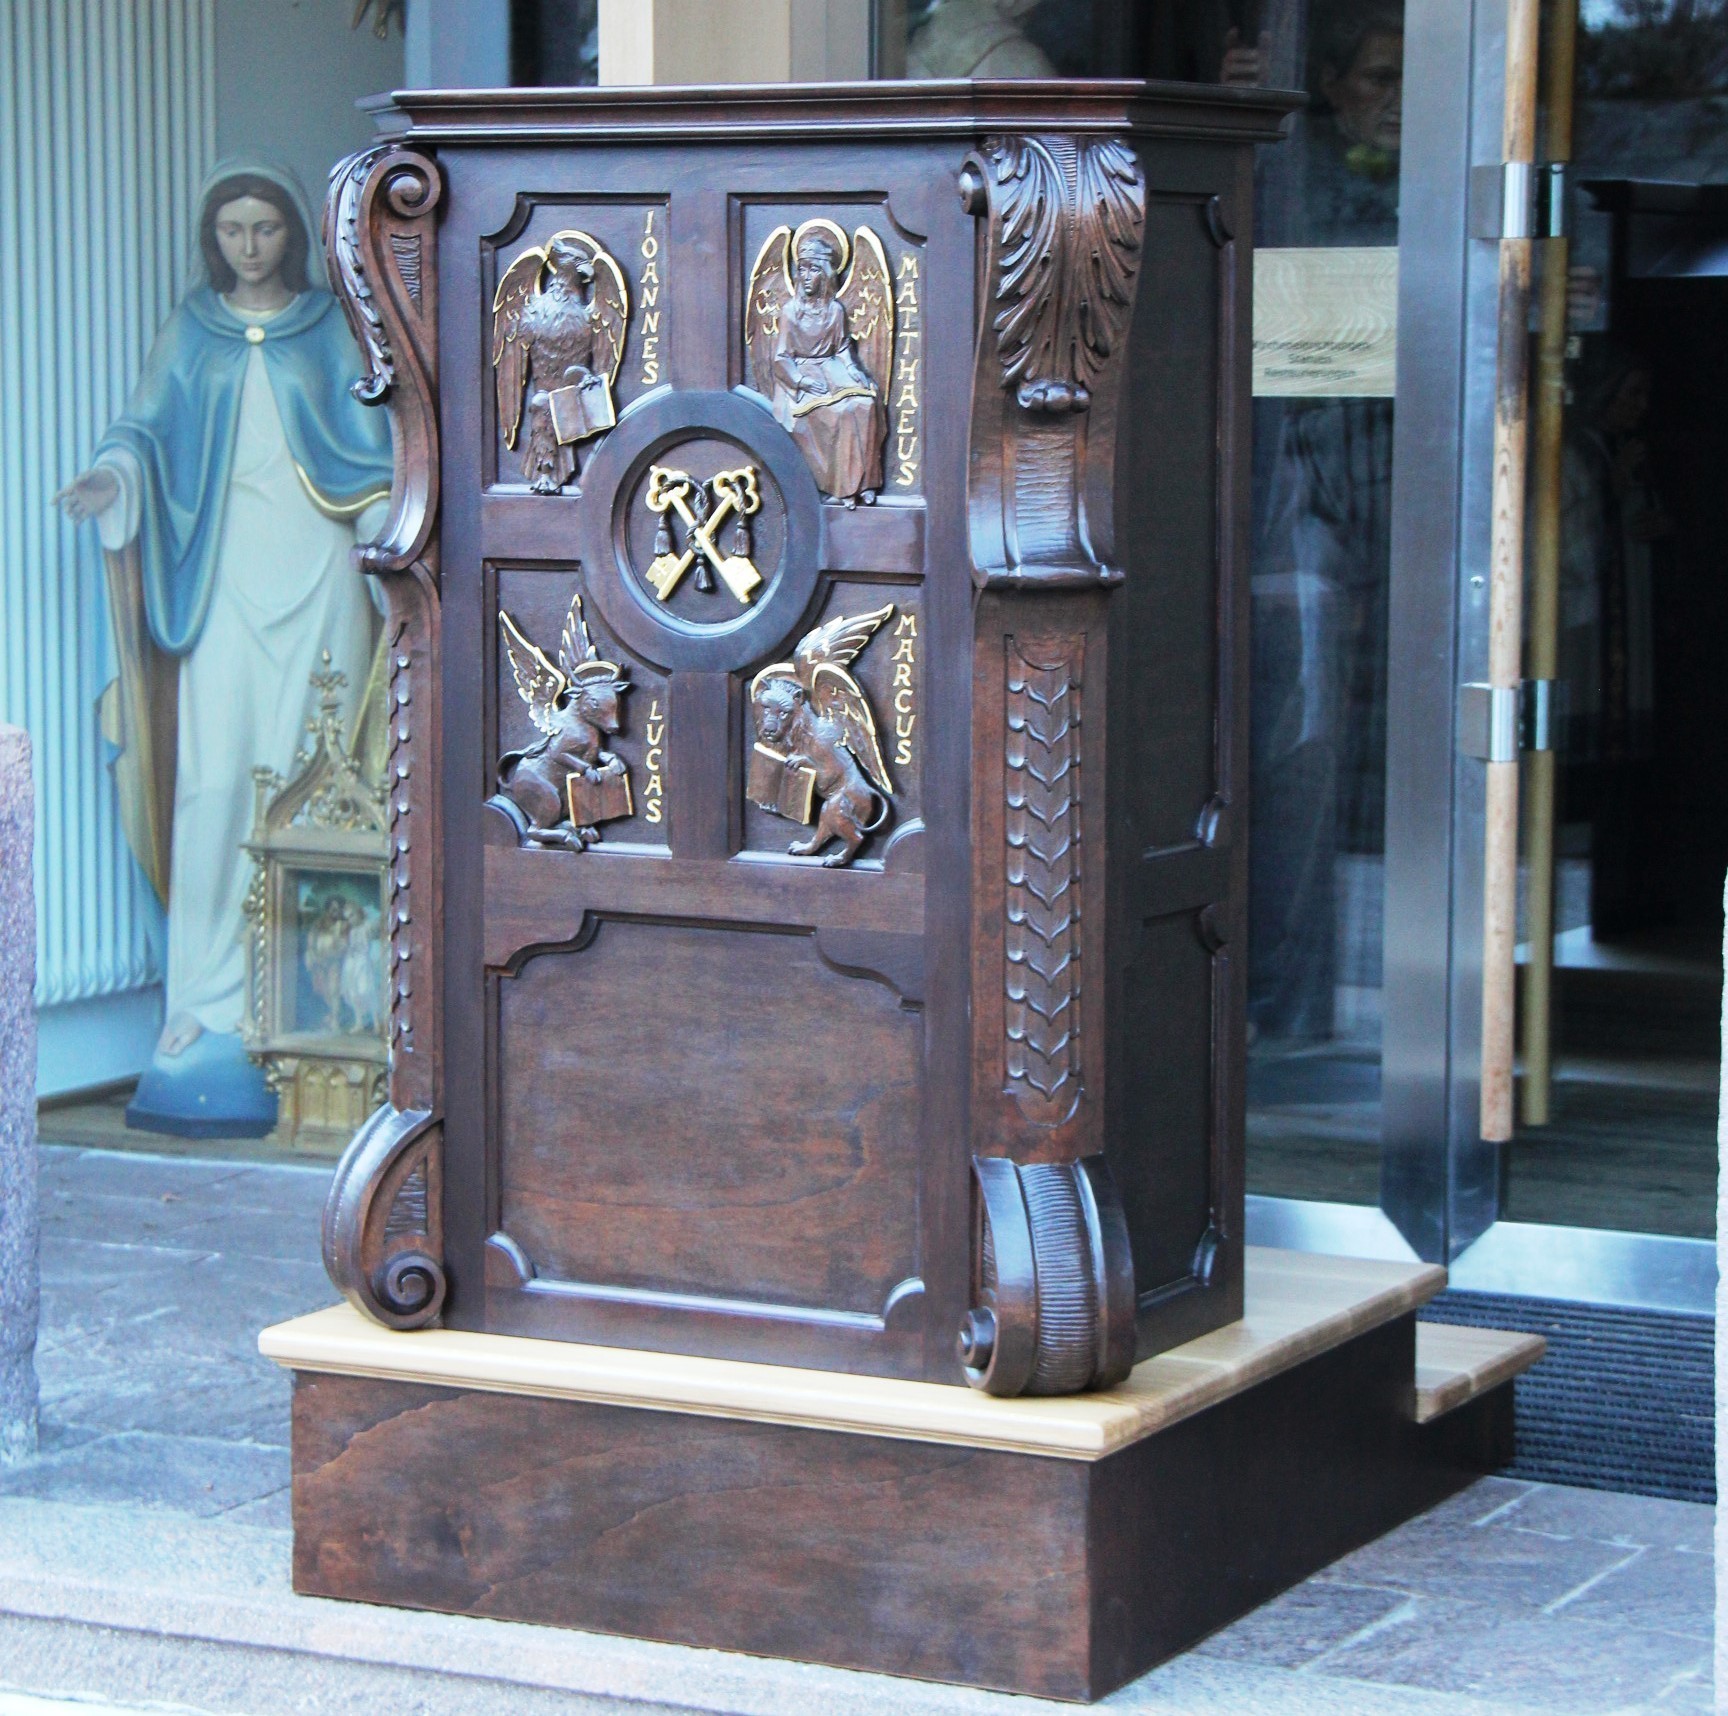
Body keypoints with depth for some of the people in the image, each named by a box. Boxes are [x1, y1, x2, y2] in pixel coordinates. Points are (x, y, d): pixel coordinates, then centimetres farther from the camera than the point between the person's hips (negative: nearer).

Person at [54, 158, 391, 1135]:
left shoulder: (330, 331, 10)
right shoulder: (191, 333, 14)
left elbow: (369, 445, 6)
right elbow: (151, 425, 7)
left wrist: (386, 528, -11)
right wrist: (117, 475, -14)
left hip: (316, 571, -1)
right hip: (223, 571, 1)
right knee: (215, 779, -9)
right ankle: (213, 999, -7)